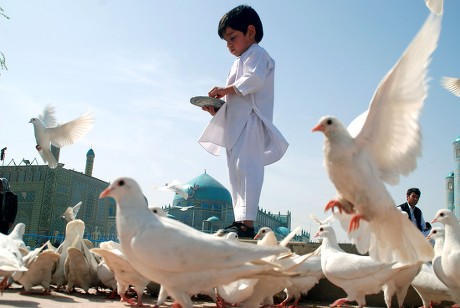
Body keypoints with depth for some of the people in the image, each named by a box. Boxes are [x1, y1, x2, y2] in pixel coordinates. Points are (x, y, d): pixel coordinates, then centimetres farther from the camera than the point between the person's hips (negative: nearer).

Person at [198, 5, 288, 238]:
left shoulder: (256, 54, 2)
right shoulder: (241, 61, 31)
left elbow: (254, 79, -20)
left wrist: (225, 90, -14)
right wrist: (217, 108, 10)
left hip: (250, 123, -11)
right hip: (235, 127, 11)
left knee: (246, 168, -19)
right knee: (236, 174, 7)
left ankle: (247, 223, -24)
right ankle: (240, 222, 9)